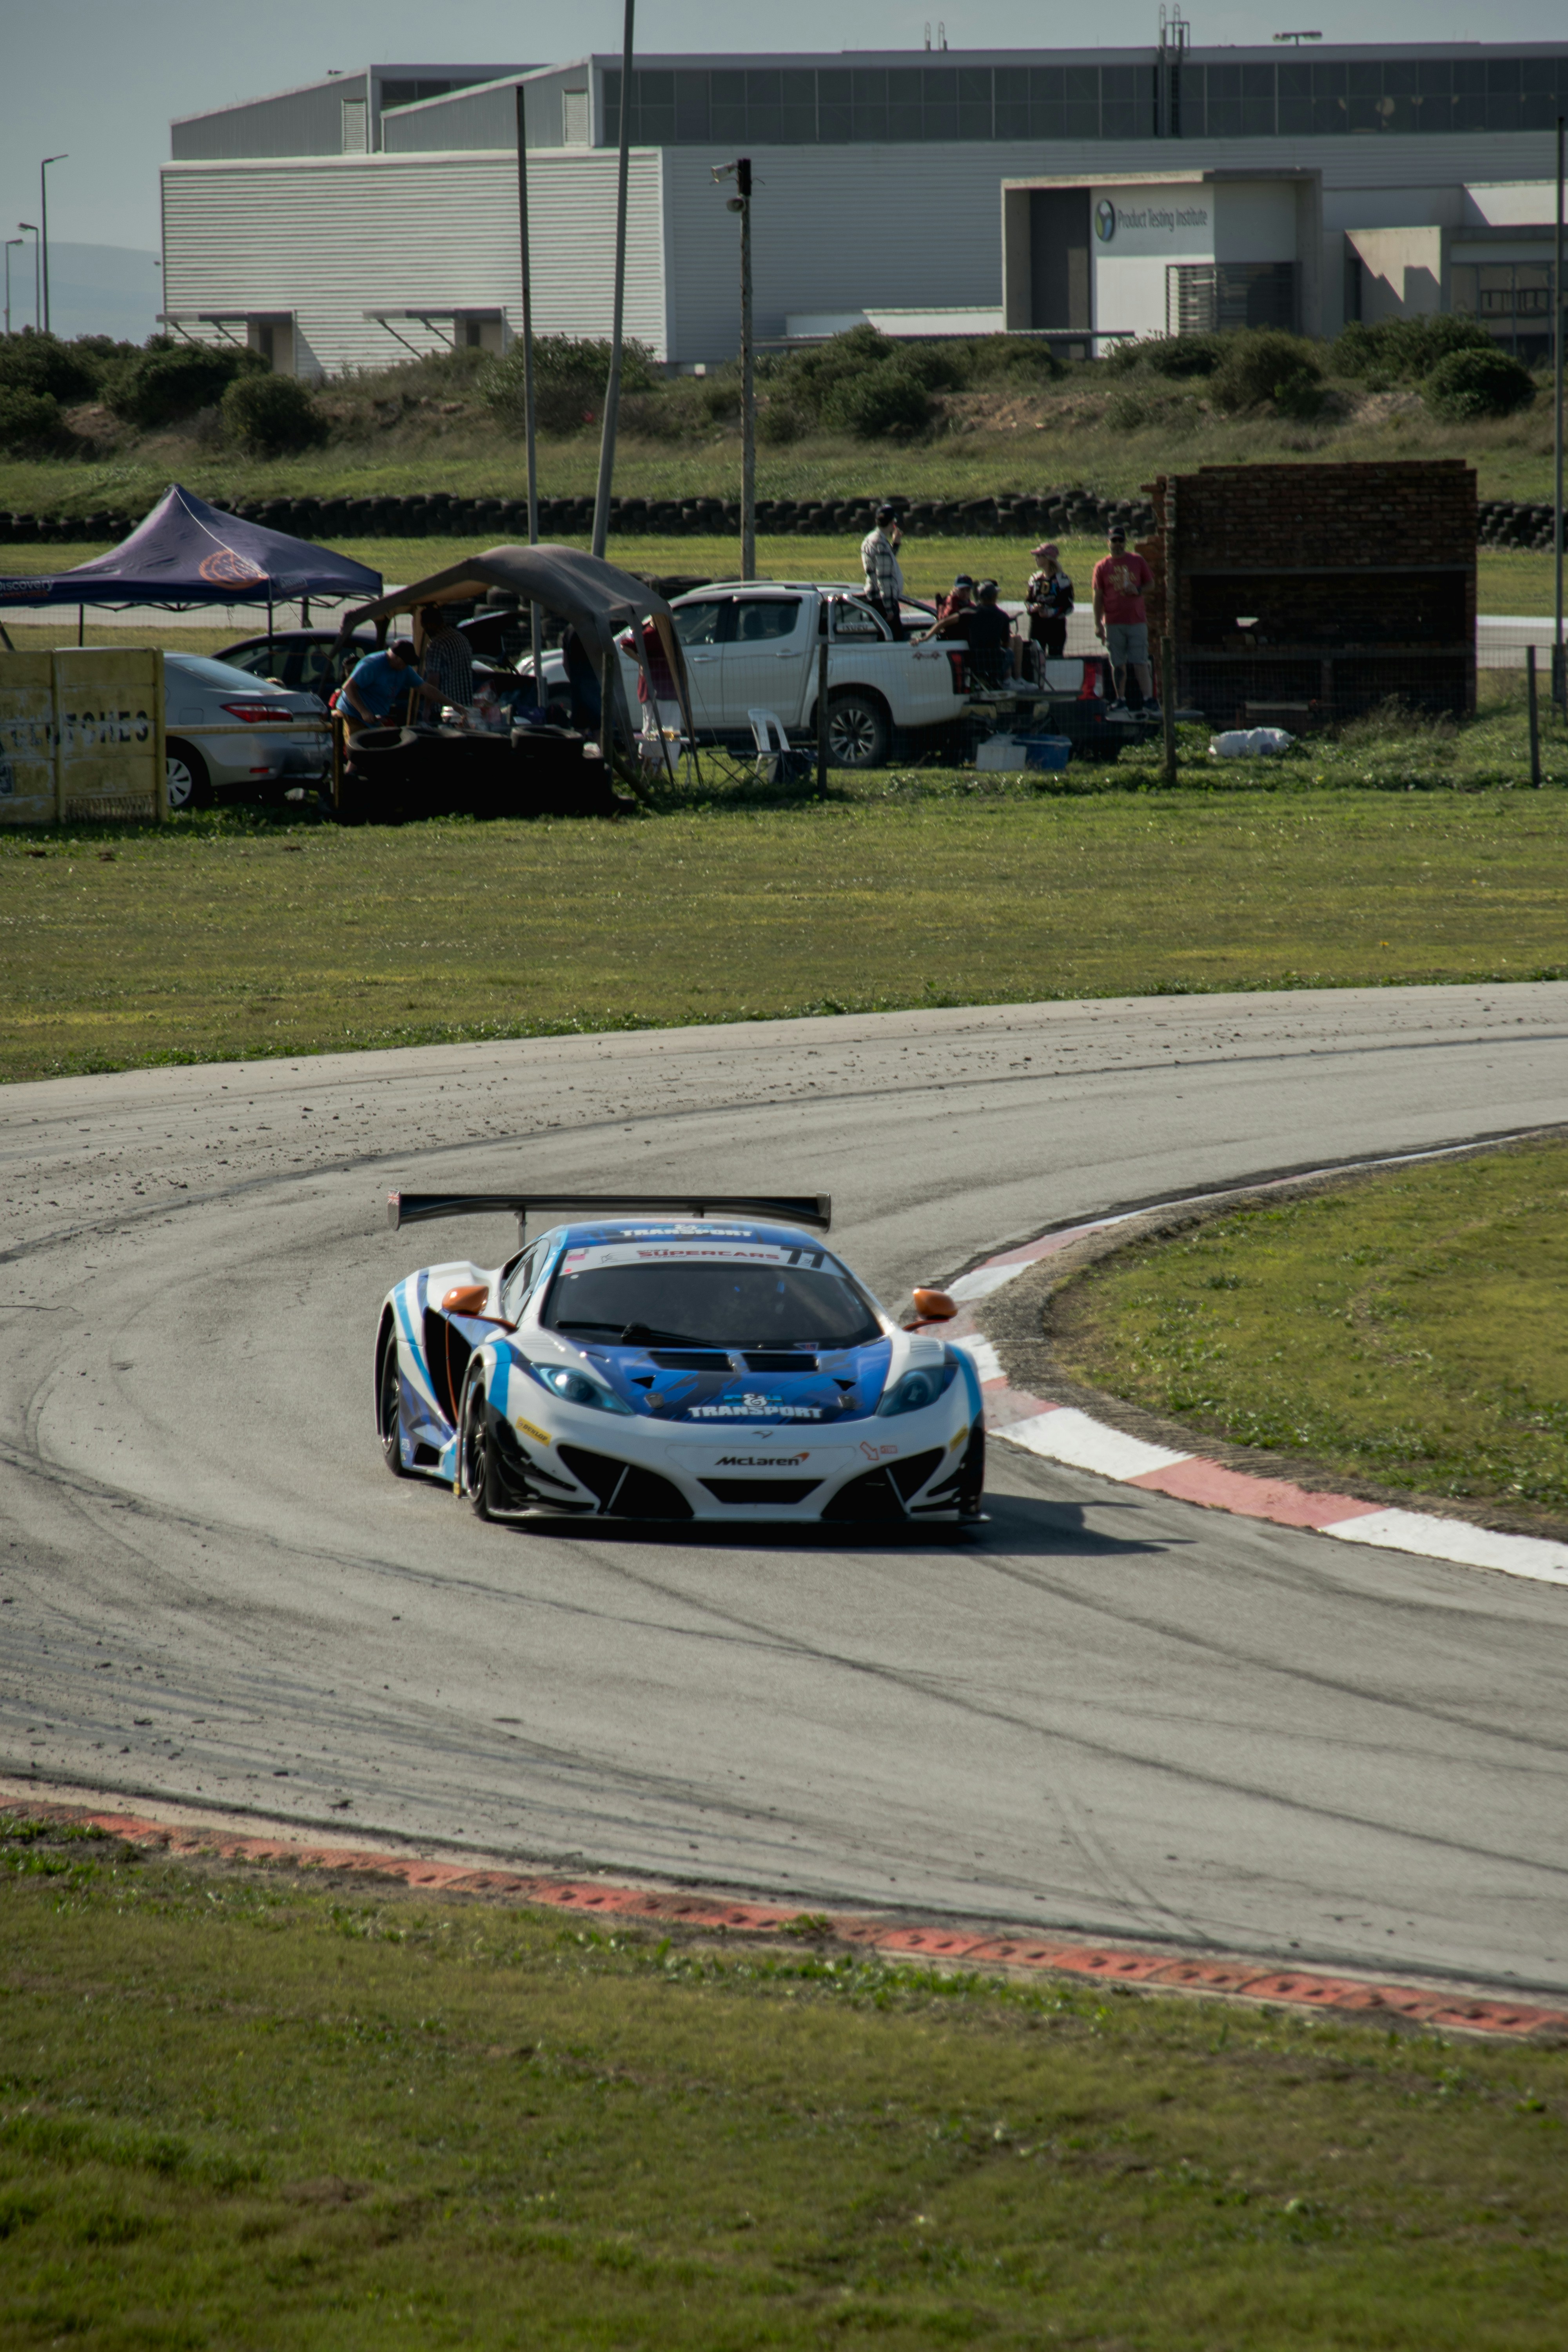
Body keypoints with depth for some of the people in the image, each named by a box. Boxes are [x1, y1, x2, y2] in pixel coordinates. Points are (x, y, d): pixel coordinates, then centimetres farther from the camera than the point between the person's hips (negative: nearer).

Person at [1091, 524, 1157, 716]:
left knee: (1140, 663, -5)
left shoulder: (1138, 562, 8)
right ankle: (1121, 700, 9)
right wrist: (1098, 624, -1)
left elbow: (1150, 583, 15)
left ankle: (1148, 700, -7)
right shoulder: (1102, 567, 6)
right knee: (1118, 664, 2)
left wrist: (1138, 590, -8)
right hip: (1113, 624, 0)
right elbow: (1098, 597, 5)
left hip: (1137, 620, 0)